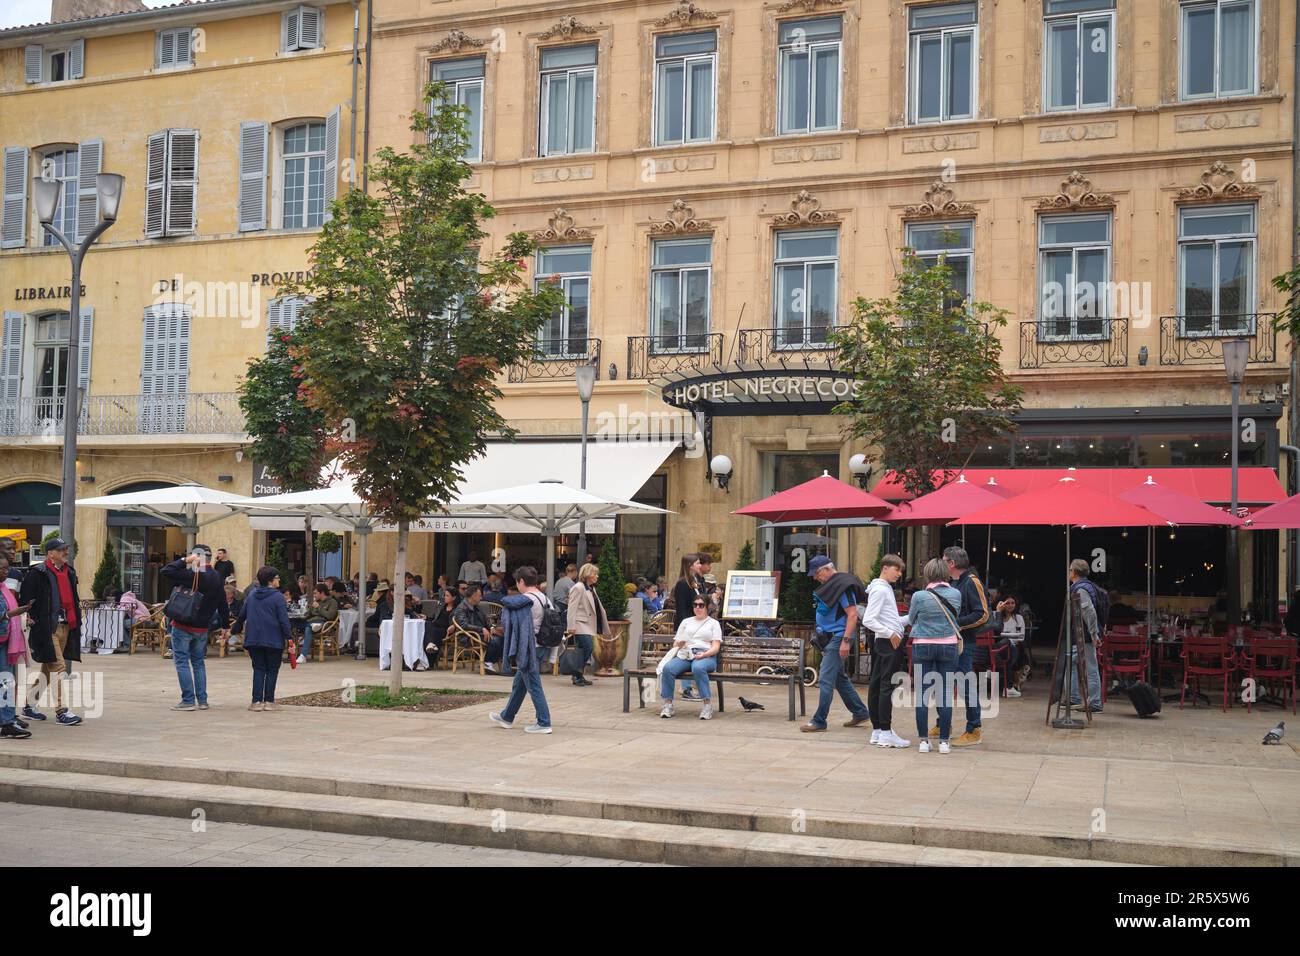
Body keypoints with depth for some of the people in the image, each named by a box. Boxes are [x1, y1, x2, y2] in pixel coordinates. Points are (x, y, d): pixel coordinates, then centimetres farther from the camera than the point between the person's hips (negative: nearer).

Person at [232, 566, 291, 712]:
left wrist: (238, 629, 33)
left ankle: (257, 701, 4)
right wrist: (289, 637, -12)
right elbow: (283, 619, -14)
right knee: (272, 671, 6)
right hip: (273, 640, -5)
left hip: (253, 640, 5)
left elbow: (242, 614, 17)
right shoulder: (277, 597, -9)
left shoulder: (251, 594, 8)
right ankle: (269, 701, 5)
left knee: (258, 670, 10)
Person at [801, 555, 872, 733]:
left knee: (825, 680, -9)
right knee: (839, 677, 18)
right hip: (830, 638, 10)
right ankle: (860, 712, 28)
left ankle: (819, 722, -6)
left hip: (838, 638, -10)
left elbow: (852, 615, -20)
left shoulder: (843, 586, -15)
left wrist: (846, 641, -24)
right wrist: (822, 640, 22)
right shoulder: (830, 585, 14)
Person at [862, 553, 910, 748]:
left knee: (876, 685, 9)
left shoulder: (886, 588, 19)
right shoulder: (879, 590, -10)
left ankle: (877, 731, 13)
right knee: (887, 686, -9)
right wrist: (890, 633, -20)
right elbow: (868, 620, -19)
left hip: (889, 642, 10)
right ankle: (885, 733, -9)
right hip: (887, 643, -10)